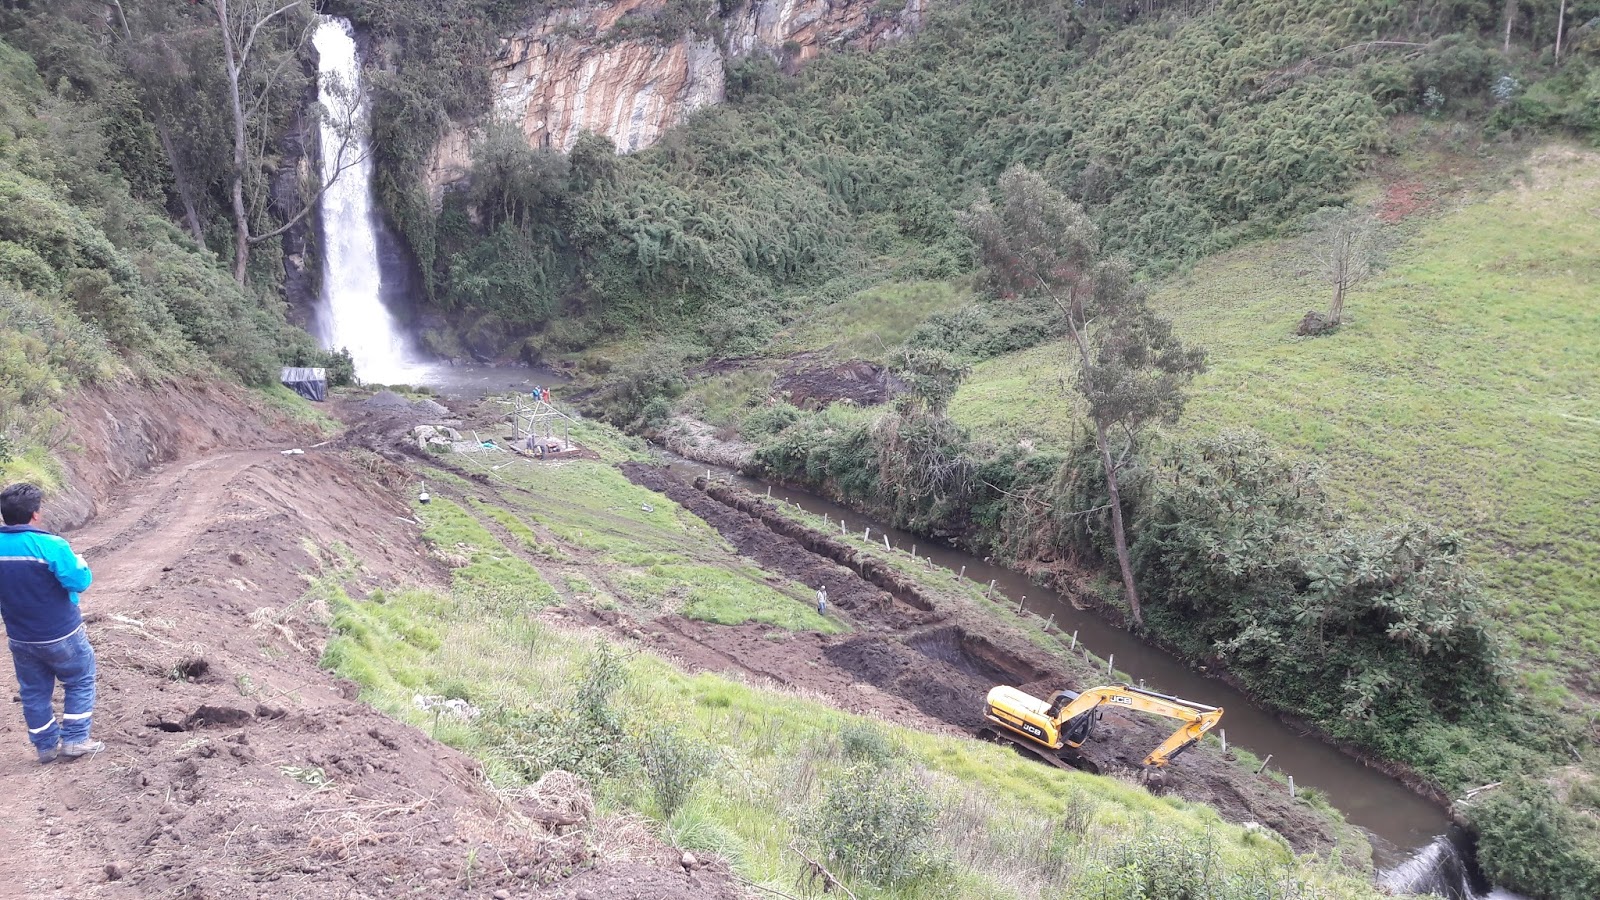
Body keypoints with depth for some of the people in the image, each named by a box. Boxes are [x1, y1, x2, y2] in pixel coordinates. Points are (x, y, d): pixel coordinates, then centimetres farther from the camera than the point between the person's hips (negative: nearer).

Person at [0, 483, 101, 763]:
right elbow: (80, 581, -22)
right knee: (80, 682, 15)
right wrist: (79, 562, -3)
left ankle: (46, 745, 28)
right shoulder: (50, 545, -23)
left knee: (34, 691, 19)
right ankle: (74, 740, 13)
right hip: (61, 635, -5)